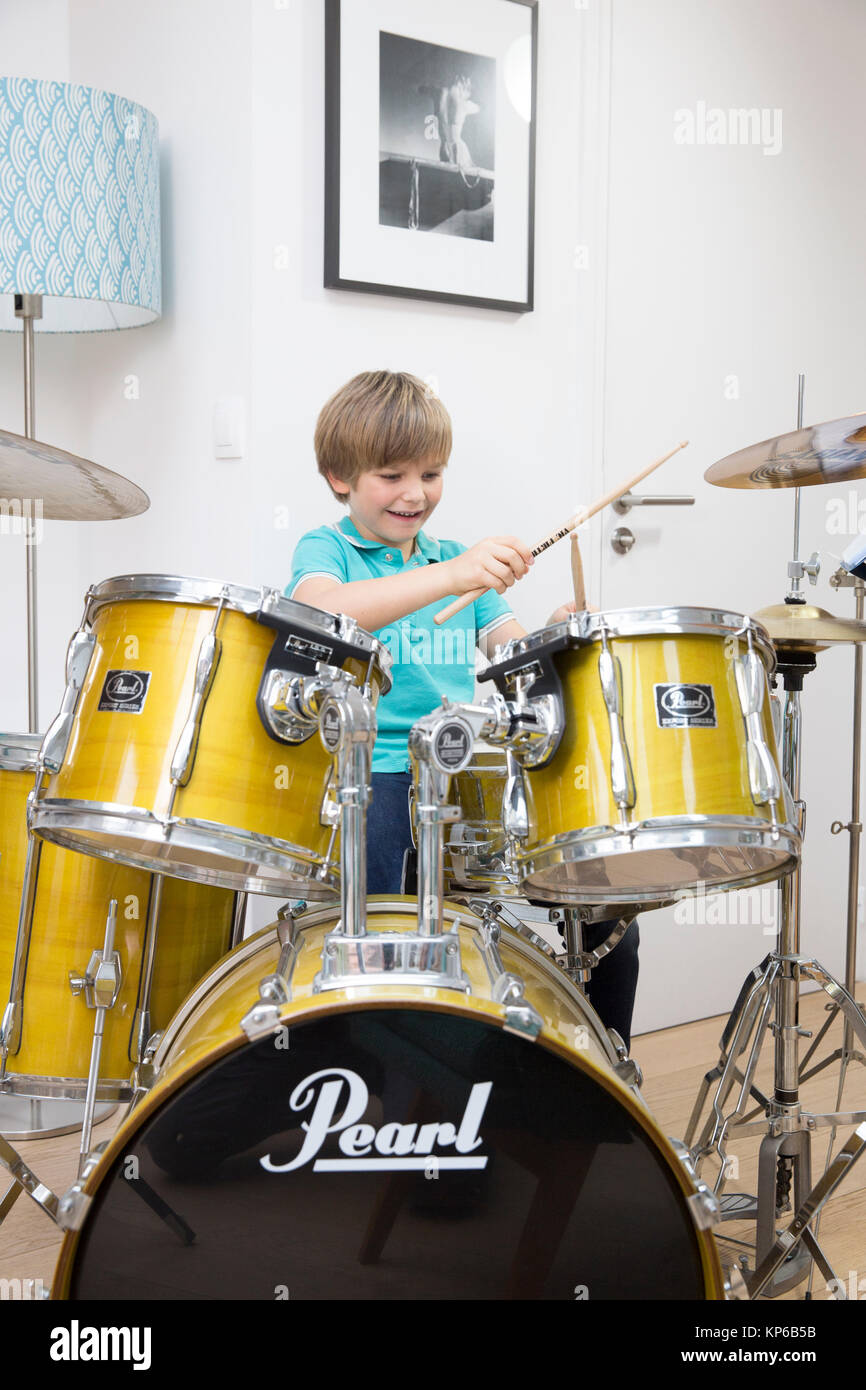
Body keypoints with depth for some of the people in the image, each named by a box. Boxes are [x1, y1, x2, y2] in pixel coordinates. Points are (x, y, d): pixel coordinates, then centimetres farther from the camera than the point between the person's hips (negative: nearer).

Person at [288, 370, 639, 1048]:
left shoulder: (458, 560, 19)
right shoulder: (324, 551, 3)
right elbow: (318, 614, -23)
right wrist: (448, 576, -34)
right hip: (365, 780, -4)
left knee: (608, 916, -7)